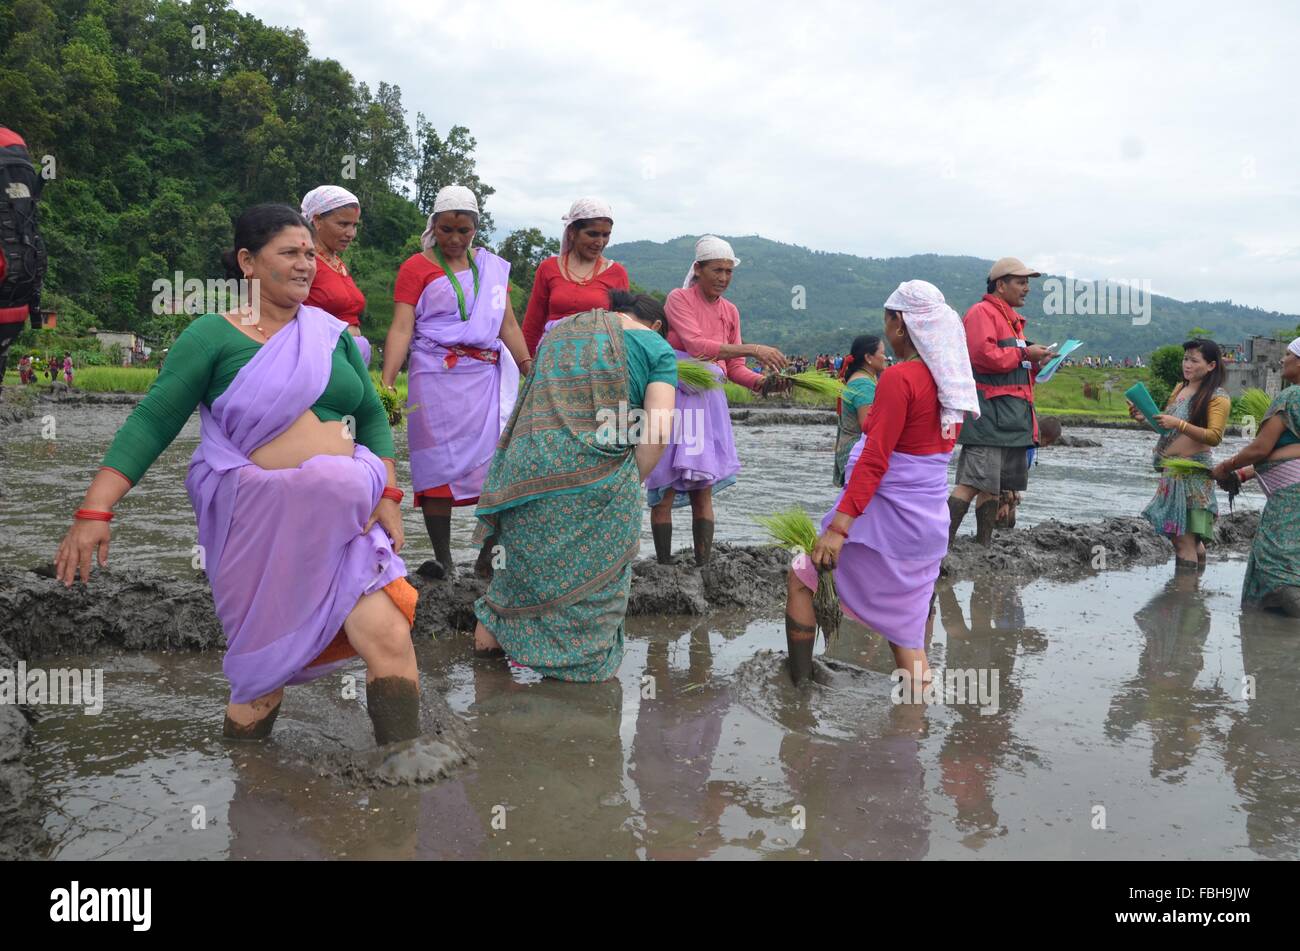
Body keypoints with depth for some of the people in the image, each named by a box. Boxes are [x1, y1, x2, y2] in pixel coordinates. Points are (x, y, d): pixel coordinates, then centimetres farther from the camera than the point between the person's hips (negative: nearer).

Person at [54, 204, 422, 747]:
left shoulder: (332, 333, 10)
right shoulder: (213, 335, -2)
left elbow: (371, 416, 12)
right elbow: (151, 422, -6)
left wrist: (387, 493, -1)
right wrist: (94, 511, -15)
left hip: (342, 514, 3)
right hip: (256, 519, -3)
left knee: (390, 639, -9)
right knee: (266, 662, 6)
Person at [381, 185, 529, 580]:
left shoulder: (493, 266, 15)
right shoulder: (417, 267, 3)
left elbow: (509, 327, 15)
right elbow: (401, 328, -6)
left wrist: (532, 372, 5)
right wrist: (386, 381, -19)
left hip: (488, 377, 3)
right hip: (438, 377, -3)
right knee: (439, 468, -2)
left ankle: (487, 557, 3)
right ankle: (443, 561, 6)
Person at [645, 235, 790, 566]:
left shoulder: (730, 311, 10)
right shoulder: (678, 299, -7)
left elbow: (734, 367, 11)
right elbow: (696, 345, -22)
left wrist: (761, 382, -9)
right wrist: (751, 349, -28)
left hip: (707, 401, 5)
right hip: (673, 398, -5)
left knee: (704, 489, 4)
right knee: (665, 490, -3)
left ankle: (703, 567, 7)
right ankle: (665, 568, 4)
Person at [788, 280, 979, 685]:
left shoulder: (898, 377, -16)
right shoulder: (951, 380, 7)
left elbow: (874, 461, -21)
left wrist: (838, 527, -21)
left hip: (889, 514, -8)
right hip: (930, 522, 8)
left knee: (800, 578, 9)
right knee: (906, 633, 15)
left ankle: (798, 691, 12)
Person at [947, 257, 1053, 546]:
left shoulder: (1013, 319, 25)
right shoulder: (982, 312, -6)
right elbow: (984, 355, -20)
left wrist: (1035, 363, 13)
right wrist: (1024, 353, -10)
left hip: (1012, 418, 10)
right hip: (989, 414, -10)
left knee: (994, 486, 10)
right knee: (972, 483, -16)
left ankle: (983, 546, 16)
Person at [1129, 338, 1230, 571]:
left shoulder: (1218, 397, -8)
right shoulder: (1180, 388, 15)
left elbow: (1214, 436, -19)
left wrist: (1178, 424, -28)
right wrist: (1146, 418, 6)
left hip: (1193, 471, -8)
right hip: (1170, 469, 8)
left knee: (1184, 541, -9)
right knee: (1191, 539, 16)